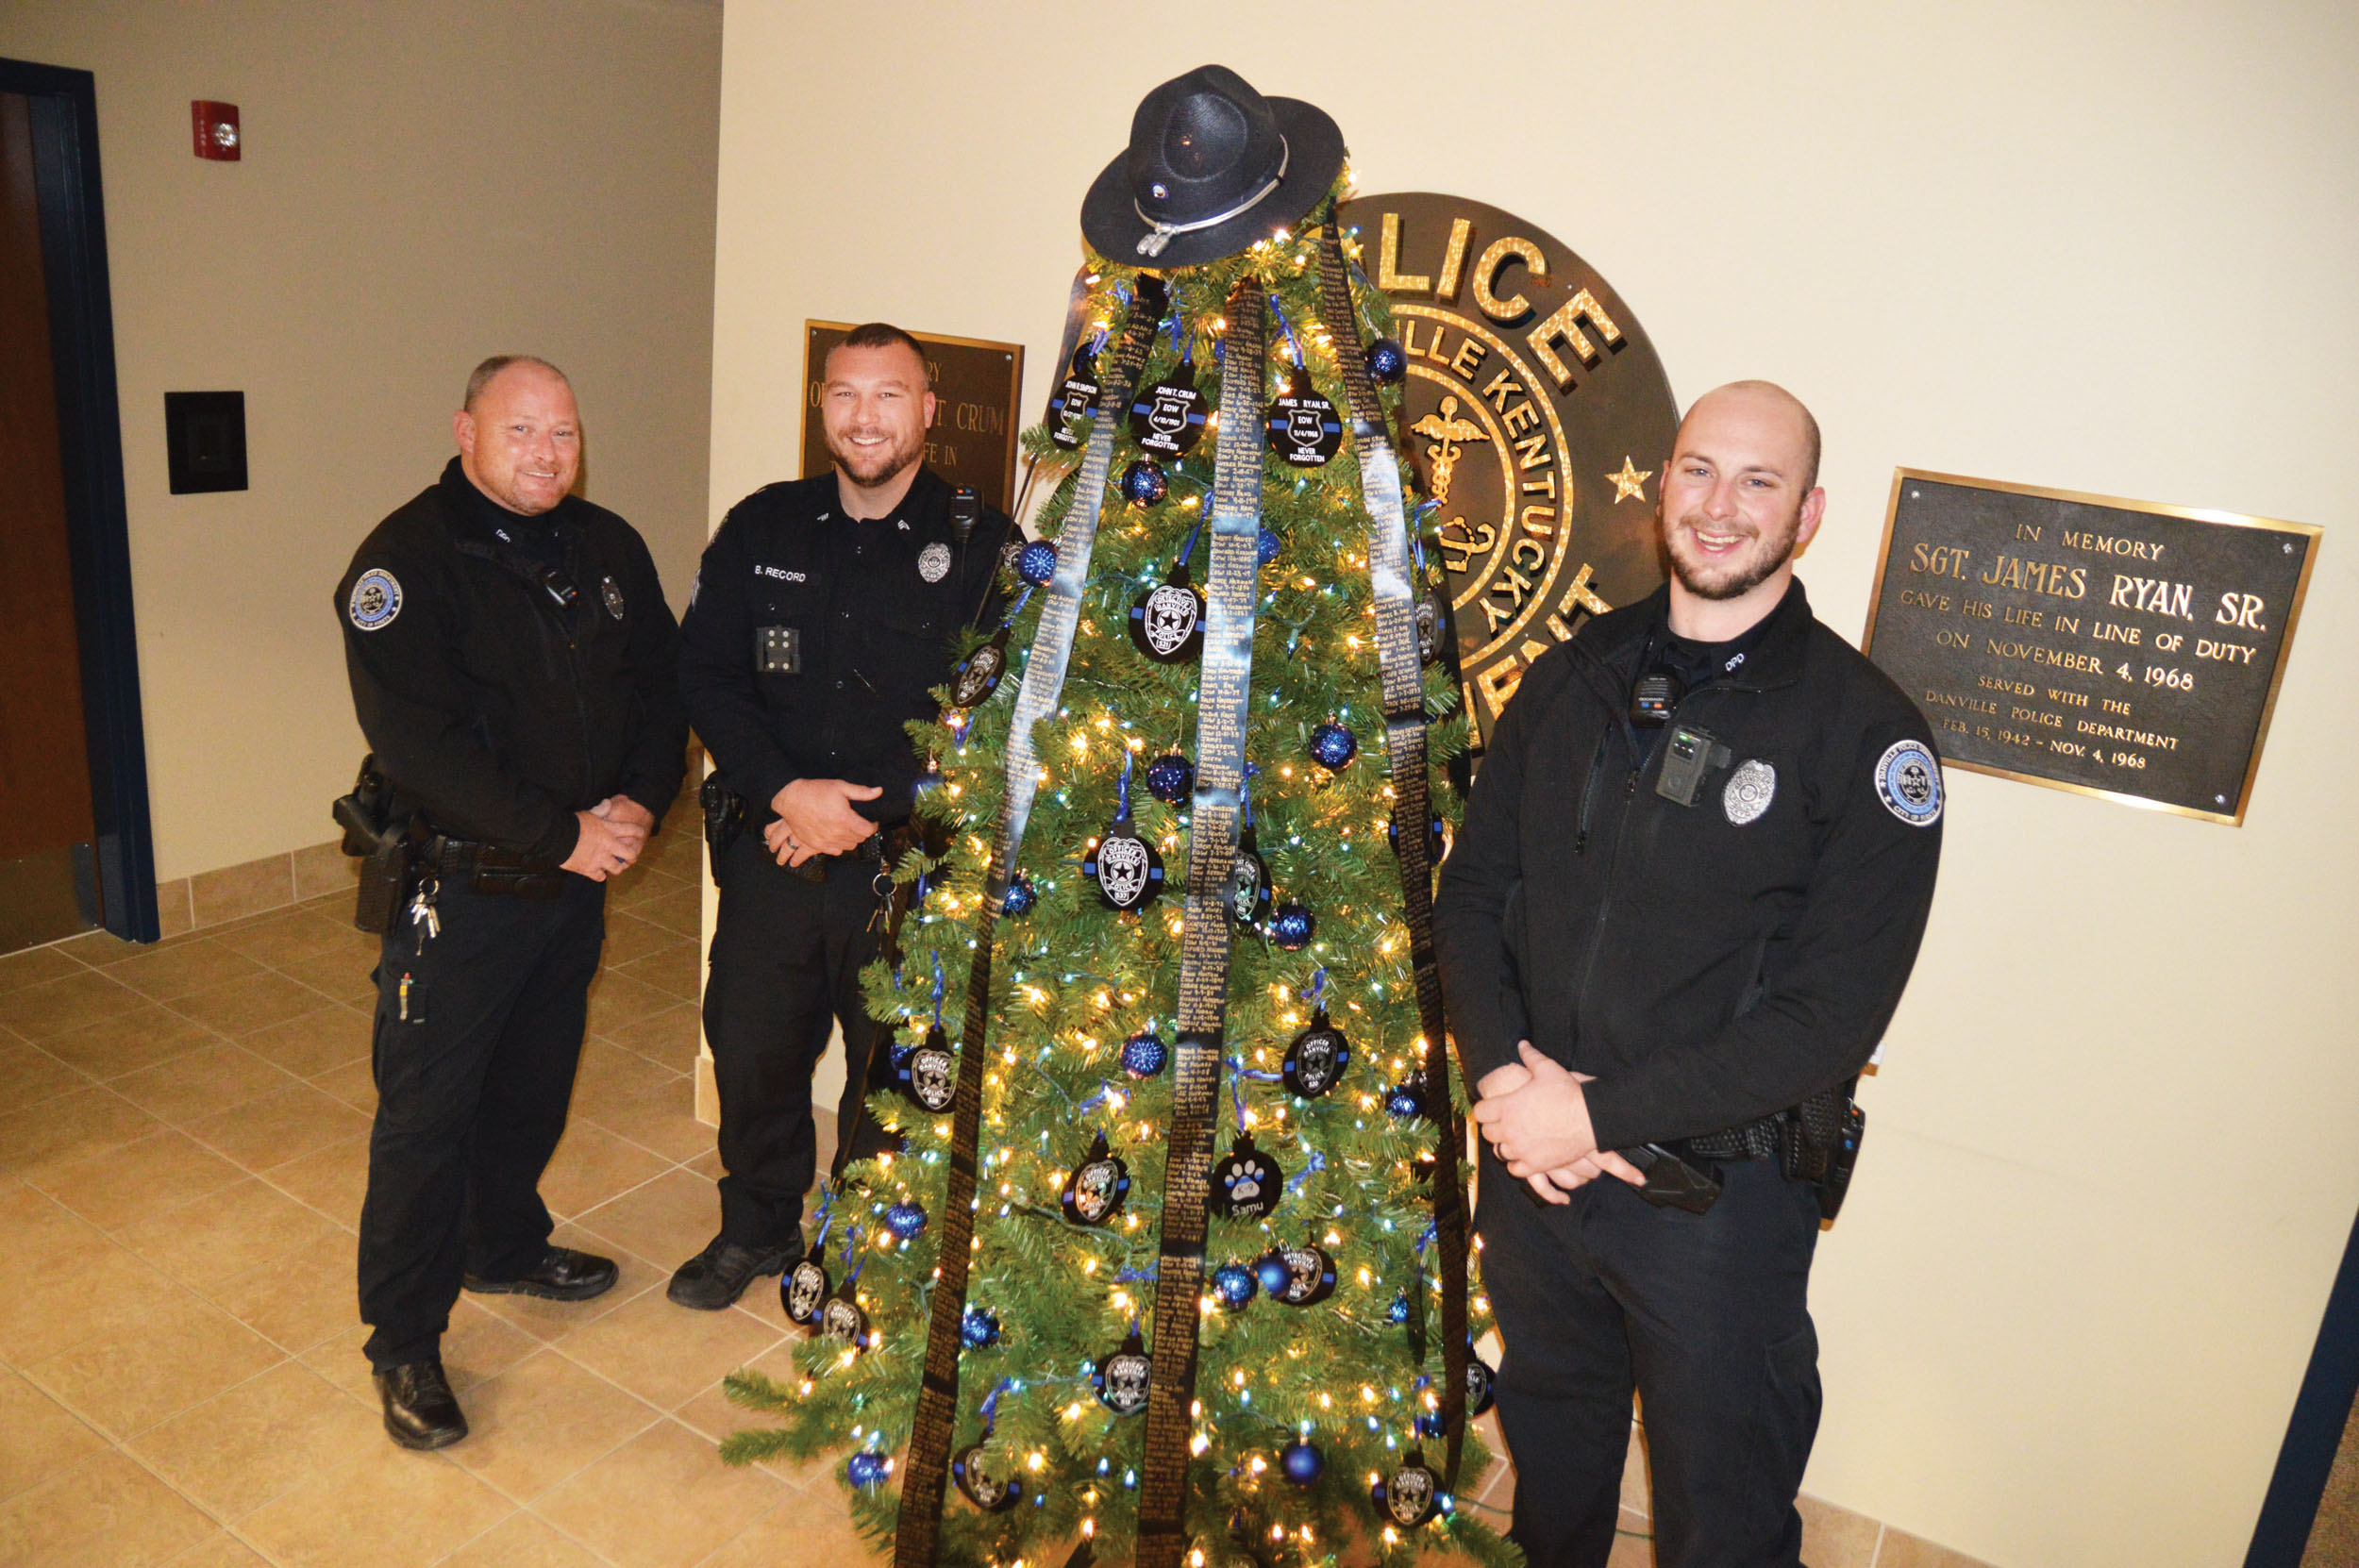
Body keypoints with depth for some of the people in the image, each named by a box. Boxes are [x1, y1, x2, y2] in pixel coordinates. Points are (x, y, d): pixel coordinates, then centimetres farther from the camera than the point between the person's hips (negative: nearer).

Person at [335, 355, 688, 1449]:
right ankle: (405, 1342, 18)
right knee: (427, 1112, 3)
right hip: (461, 889, -6)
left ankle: (505, 1246, 45)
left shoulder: (607, 547, 5)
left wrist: (641, 801, -9)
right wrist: (561, 834, -21)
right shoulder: (406, 559, -14)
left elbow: (662, 682, 9)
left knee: (535, 1084, 21)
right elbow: (418, 742, -22)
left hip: (577, 879, 6)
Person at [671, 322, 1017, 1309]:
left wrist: (868, 812, -17)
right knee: (753, 1049, 18)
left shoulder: (982, 547, -8)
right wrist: (788, 793, -14)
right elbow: (705, 675, 0)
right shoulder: (762, 528, 3)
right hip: (771, 851, 3)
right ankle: (758, 1228, 44)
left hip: (911, 866, -3)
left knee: (893, 1072, 13)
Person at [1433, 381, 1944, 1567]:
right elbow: (1470, 892, 3)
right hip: (1530, 1160, 4)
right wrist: (1504, 1075, -13)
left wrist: (1600, 1113, -20)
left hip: (1718, 1193, -4)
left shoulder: (1867, 732, -13)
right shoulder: (1571, 678, 2)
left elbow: (1831, 1015, -17)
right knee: (1550, 1457, 27)